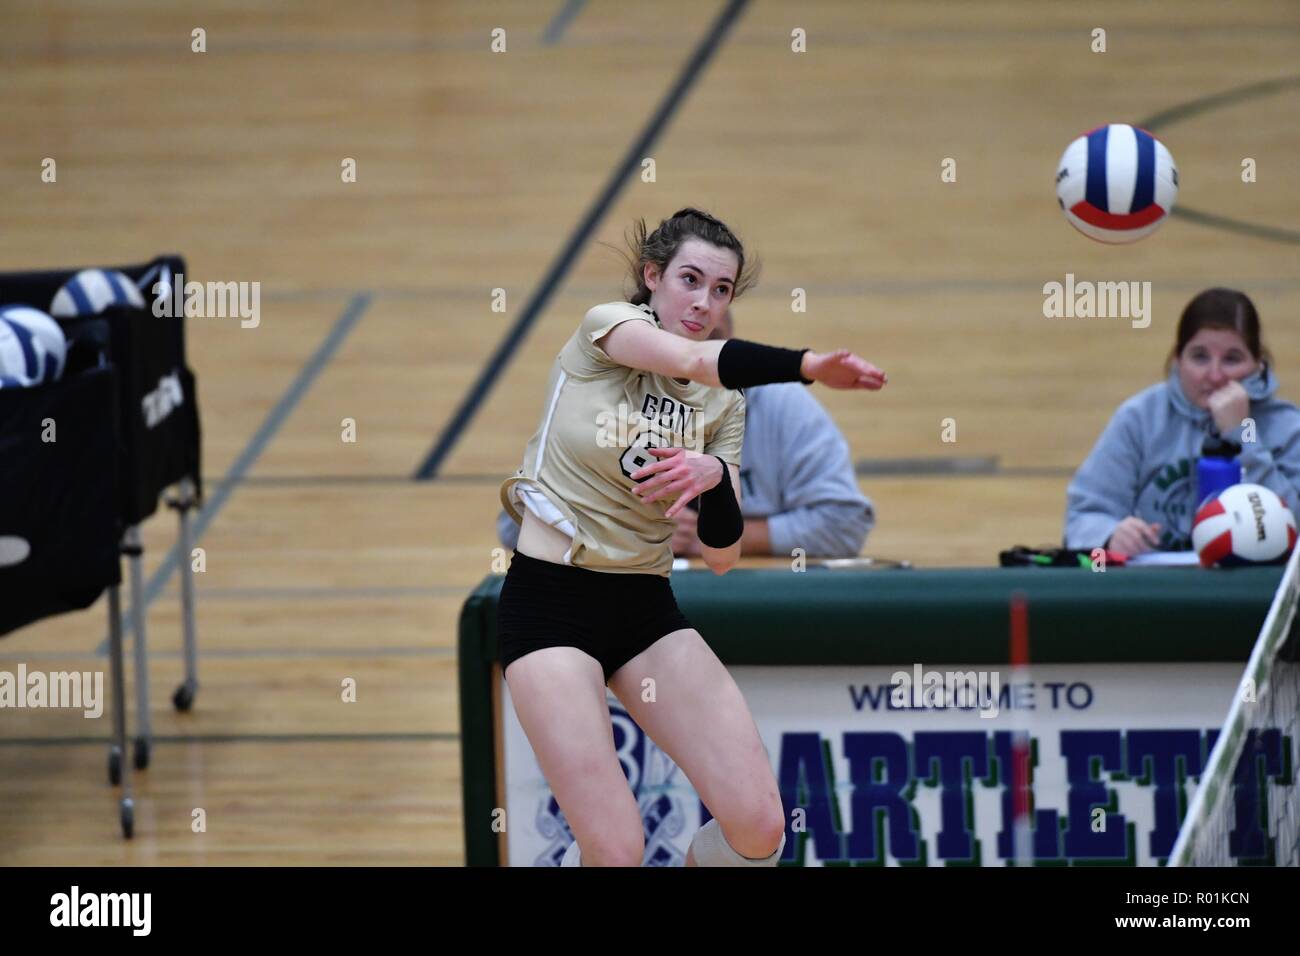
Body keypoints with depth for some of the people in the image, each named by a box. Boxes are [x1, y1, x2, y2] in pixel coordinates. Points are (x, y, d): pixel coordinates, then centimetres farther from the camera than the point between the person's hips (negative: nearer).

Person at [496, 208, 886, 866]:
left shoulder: (724, 403, 8)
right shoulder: (606, 325, -7)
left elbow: (721, 555, 4)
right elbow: (698, 361, -28)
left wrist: (716, 475, -17)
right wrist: (809, 366, -45)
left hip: (645, 606, 5)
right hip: (549, 597, -5)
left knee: (759, 826, -10)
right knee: (616, 853, -18)